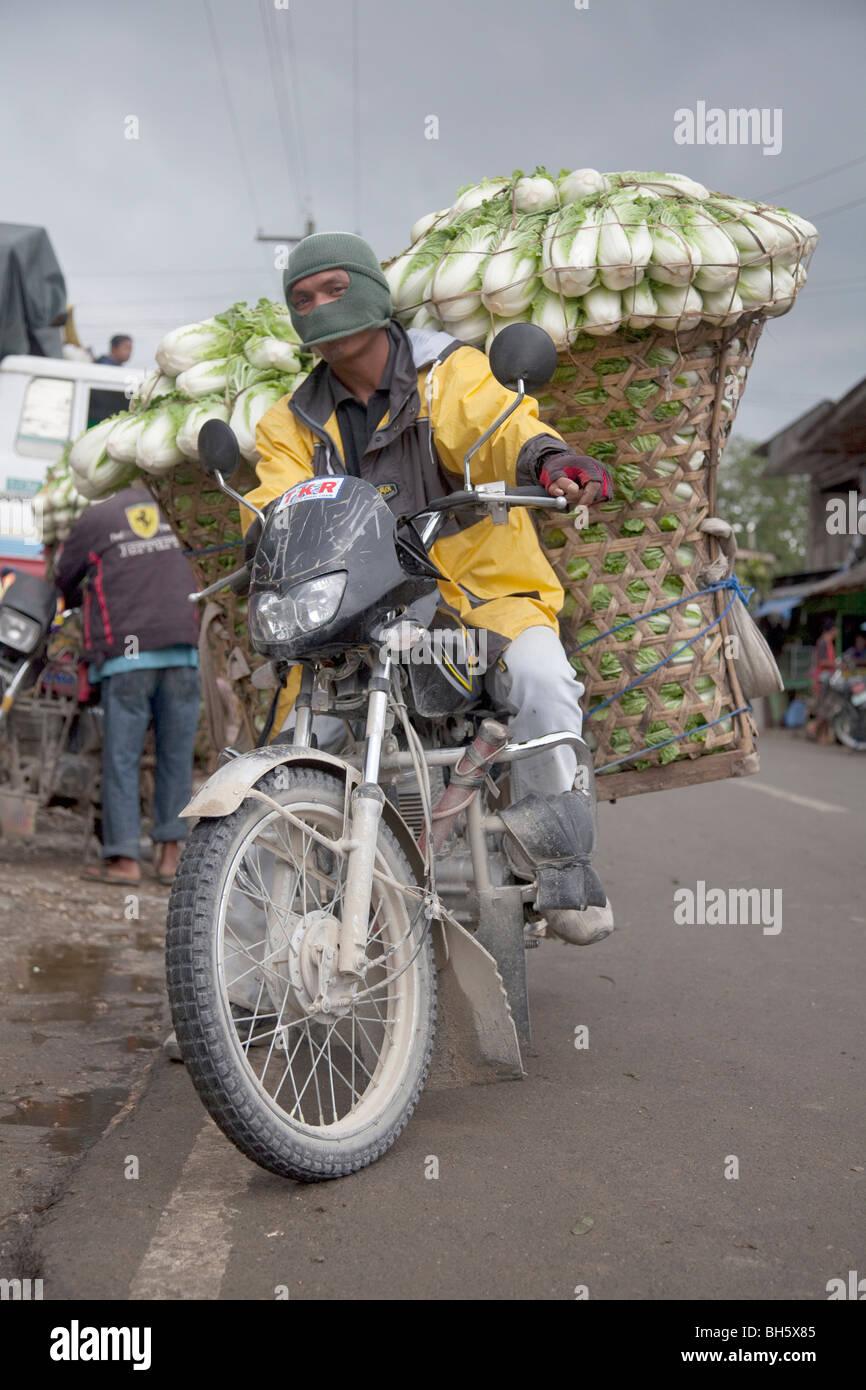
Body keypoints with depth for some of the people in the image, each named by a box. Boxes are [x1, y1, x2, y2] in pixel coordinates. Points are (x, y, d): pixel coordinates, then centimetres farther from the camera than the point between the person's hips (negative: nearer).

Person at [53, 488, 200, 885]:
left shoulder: (92, 520, 3)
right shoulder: (149, 503, 15)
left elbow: (64, 580, 16)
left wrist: (76, 600, 36)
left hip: (127, 650, -4)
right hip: (182, 647, 4)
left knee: (121, 759, 0)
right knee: (175, 755, 8)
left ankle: (125, 857, -2)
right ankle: (170, 852, 8)